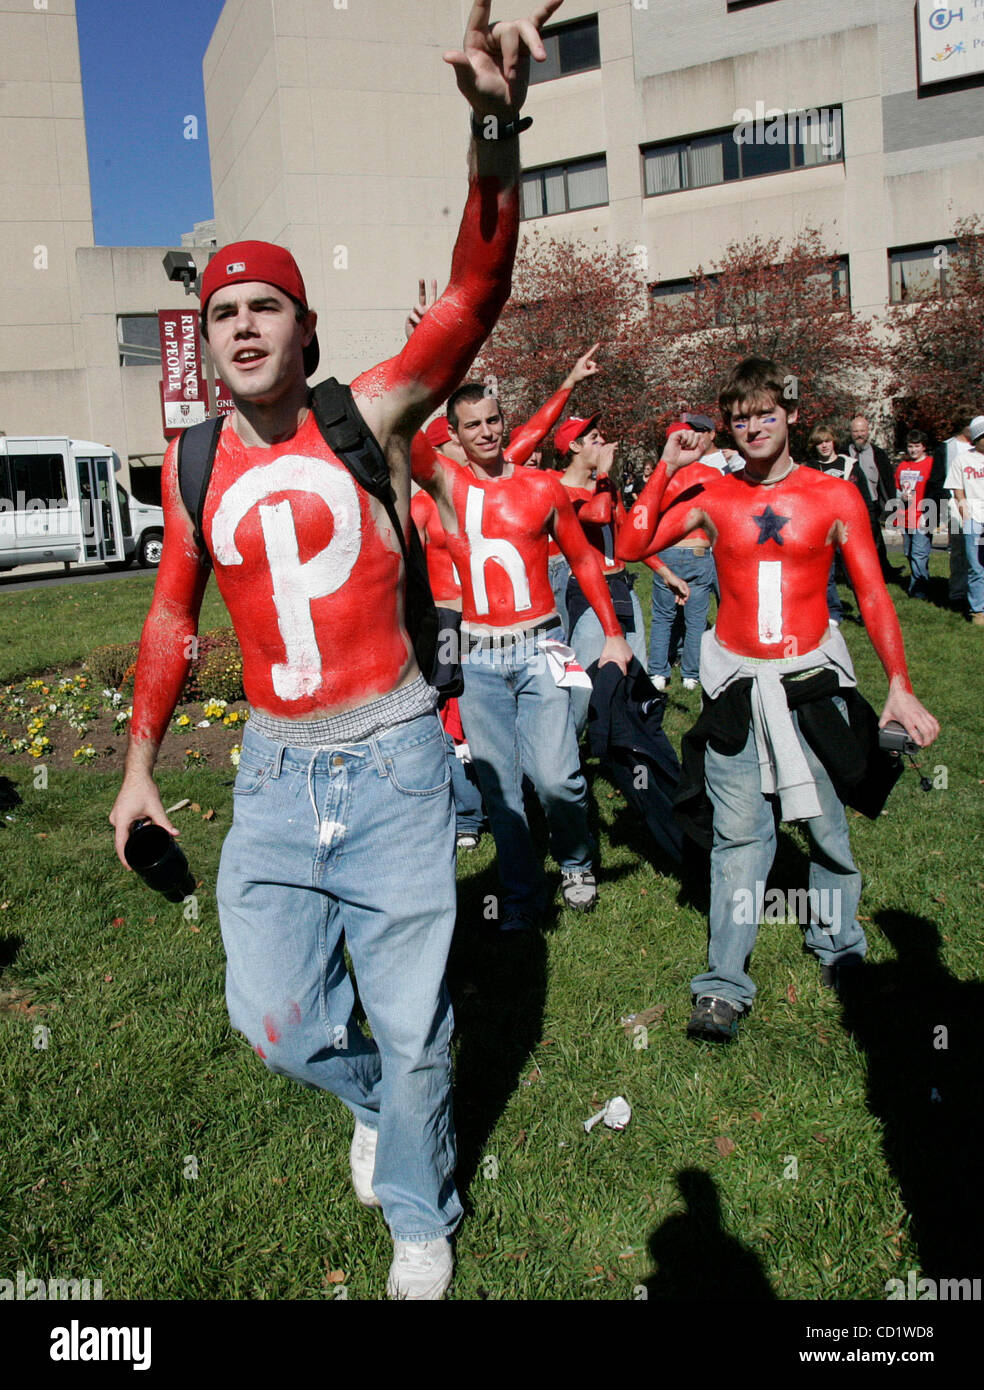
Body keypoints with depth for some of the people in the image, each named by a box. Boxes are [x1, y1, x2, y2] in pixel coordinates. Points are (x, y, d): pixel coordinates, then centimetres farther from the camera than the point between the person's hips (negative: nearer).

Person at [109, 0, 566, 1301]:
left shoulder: (370, 417, -6)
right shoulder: (195, 470, 4)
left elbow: (475, 294, -21)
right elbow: (173, 617, 15)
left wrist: (495, 129, -36)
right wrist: (140, 764, 17)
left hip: (392, 763, -3)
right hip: (273, 776, 4)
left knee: (410, 1027, 8)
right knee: (276, 1022, 10)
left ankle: (421, 1220, 37)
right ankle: (372, 1099, 46)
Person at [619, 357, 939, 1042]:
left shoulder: (835, 496, 1)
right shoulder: (712, 496, 3)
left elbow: (874, 595, 0)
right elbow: (632, 547, -3)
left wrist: (900, 686, -8)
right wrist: (666, 470, -7)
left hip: (809, 677, 0)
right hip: (736, 683, 0)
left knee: (828, 826, 8)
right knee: (739, 834, -1)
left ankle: (840, 947, 30)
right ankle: (725, 985, 4)